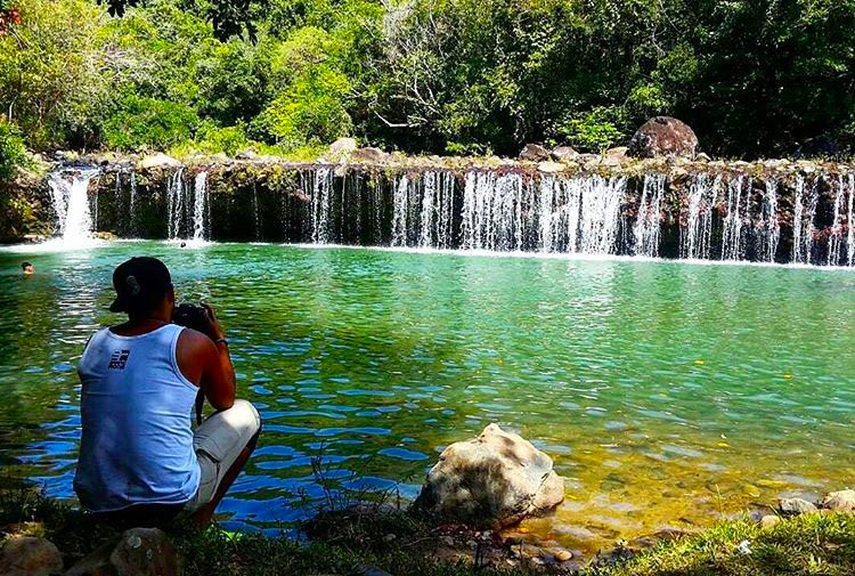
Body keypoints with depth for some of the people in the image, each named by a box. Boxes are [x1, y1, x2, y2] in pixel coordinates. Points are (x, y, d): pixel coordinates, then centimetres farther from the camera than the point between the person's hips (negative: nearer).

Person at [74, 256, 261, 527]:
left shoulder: (96, 343, 4)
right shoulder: (193, 343, -8)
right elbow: (225, 402, 10)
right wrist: (220, 340, 21)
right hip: (170, 502, -5)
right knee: (245, 414, 17)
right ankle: (199, 522, 15)